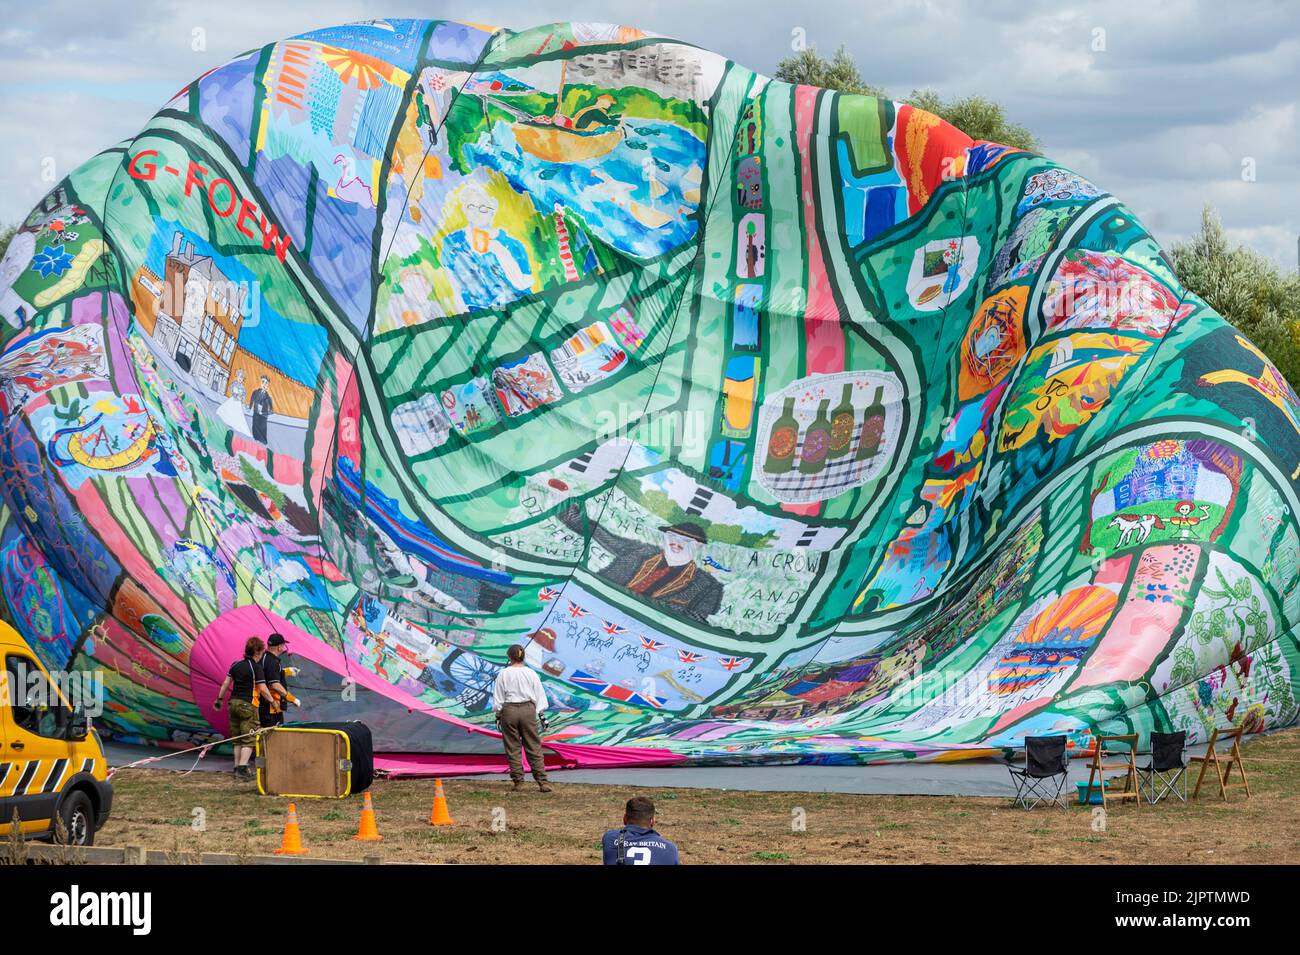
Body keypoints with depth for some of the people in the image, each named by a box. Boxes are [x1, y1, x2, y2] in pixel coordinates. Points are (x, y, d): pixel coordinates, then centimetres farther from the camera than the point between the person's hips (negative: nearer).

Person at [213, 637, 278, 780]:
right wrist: (272, 701, 0)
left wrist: (219, 699, 23)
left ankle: (237, 767, 13)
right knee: (249, 739, -4)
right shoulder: (256, 667, -9)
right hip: (248, 704, -7)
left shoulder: (236, 665, 9)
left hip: (233, 702, 7)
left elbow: (226, 683, 13)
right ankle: (242, 768, -14)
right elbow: (263, 689, -12)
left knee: (238, 739, 13)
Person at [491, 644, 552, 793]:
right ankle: (542, 782, -2)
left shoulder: (504, 674, -2)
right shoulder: (531, 674, 2)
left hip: (509, 709, -1)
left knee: (512, 748, 6)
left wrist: (498, 714, 9)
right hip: (528, 709, 1)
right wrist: (541, 714, 13)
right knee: (533, 747, 4)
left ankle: (518, 782, 4)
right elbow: (540, 695, 5)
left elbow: (498, 697, 1)